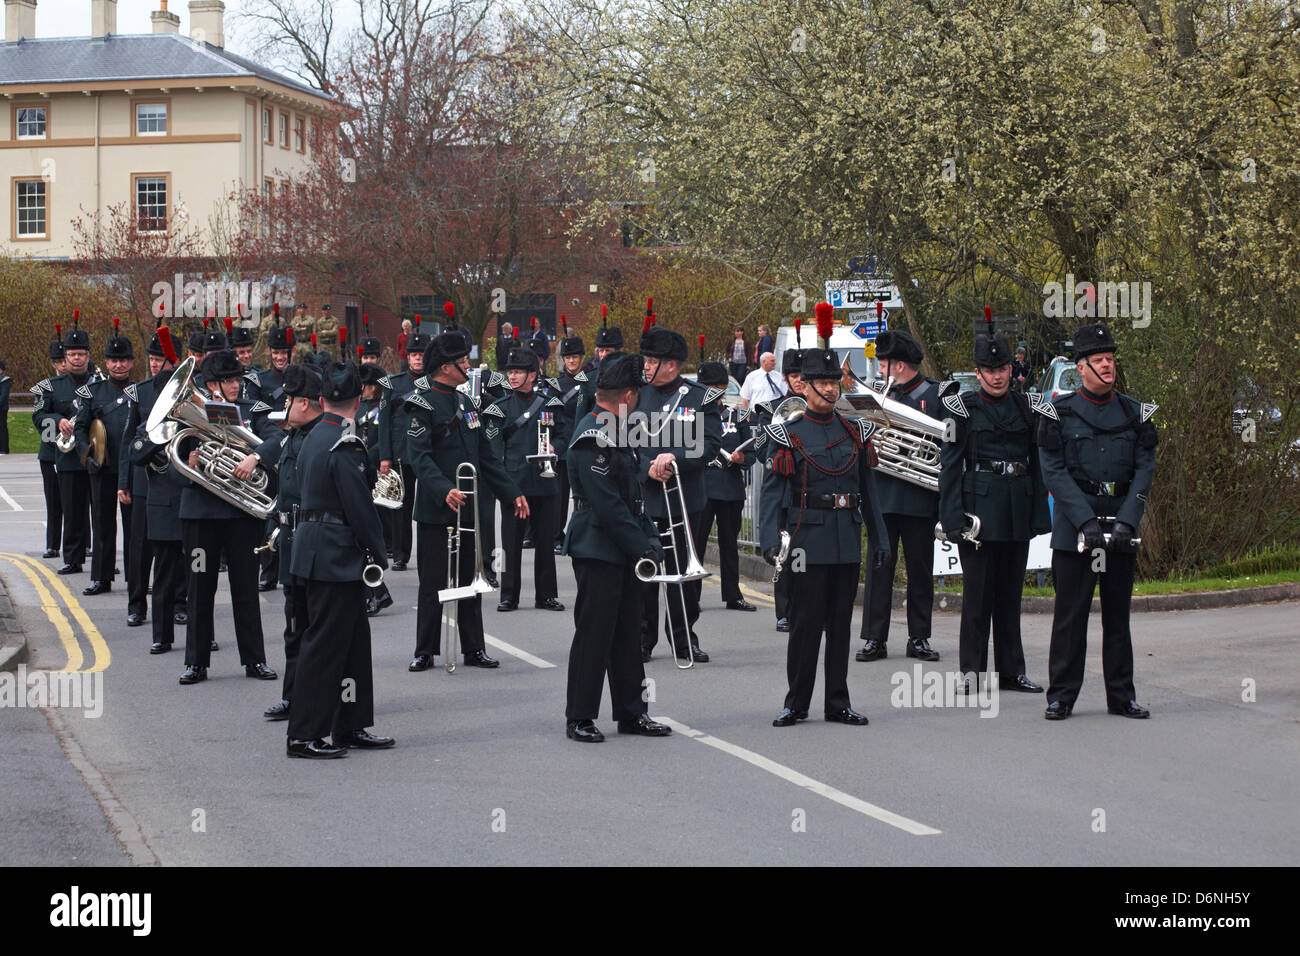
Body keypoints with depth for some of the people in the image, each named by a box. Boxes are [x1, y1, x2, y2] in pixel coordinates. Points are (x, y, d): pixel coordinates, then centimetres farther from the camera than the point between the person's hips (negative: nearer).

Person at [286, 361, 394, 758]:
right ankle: (303, 736, -1)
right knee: (325, 643, -5)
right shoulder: (345, 445, -18)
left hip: (316, 544, 10)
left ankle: (351, 726, 22)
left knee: (353, 639, 16)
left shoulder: (313, 439, 11)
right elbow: (360, 506, -18)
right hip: (337, 556, -10)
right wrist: (378, 555, -7)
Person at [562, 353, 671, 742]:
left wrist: (649, 535, 8)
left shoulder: (615, 433, 14)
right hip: (597, 548, -10)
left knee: (627, 631, 13)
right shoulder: (591, 439, -18)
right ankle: (579, 718, 4)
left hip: (623, 550, 10)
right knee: (593, 633, -3)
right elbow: (607, 505, -21)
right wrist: (642, 545, -18)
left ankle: (631, 712, 19)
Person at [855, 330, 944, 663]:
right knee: (879, 566, -1)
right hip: (883, 495, 2)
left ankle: (918, 638, 13)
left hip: (920, 498, -2)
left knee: (920, 569, 5)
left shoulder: (936, 396, 2)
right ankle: (875, 638, 2)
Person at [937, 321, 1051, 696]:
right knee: (977, 591, -2)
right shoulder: (961, 408, -2)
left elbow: (1036, 461, 14)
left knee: (1010, 591, 9)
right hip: (979, 507, -4)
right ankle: (972, 671, 4)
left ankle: (1010, 670, 15)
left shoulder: (1023, 406, 11)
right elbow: (949, 465, -5)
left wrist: (1039, 511, 8)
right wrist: (953, 518, -12)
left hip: (1018, 510, 4)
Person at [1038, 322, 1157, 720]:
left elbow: (1144, 471, 2)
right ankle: (1061, 696, 5)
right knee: (1070, 614, -1)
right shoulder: (1059, 413, -1)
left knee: (1118, 613, 8)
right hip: (1073, 528, -3)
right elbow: (1054, 473, -7)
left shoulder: (1135, 414, 7)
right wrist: (1086, 522, -16)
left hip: (1122, 528, 3)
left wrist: (1126, 521, -11)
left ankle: (1122, 695, 14)